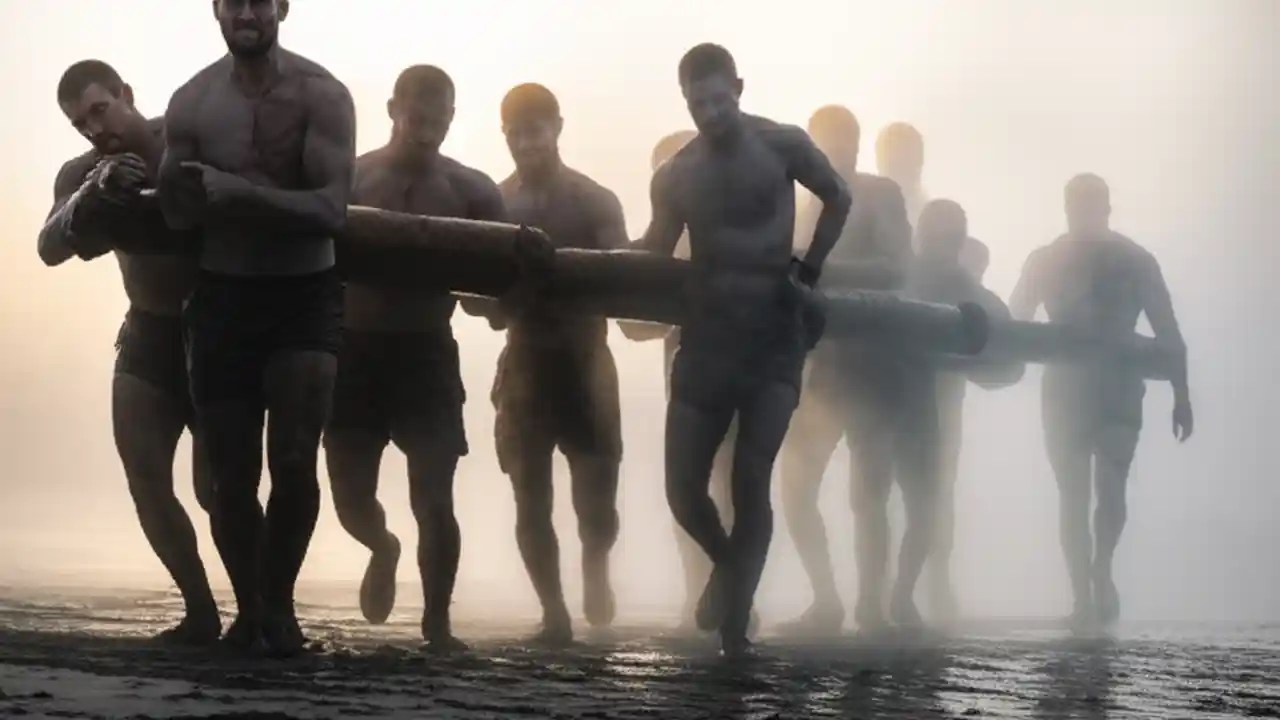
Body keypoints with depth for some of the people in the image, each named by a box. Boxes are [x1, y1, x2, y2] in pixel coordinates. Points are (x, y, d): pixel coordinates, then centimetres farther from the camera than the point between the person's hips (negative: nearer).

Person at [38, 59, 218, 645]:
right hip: (148, 334, 5)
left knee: (216, 487, -12)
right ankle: (201, 609, 3)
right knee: (145, 478, -5)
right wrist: (92, 195, -35)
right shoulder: (80, 175, 0)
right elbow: (50, 248, -18)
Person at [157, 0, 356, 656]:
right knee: (231, 475, 6)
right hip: (222, 296, 3)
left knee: (294, 463, -12)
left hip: (305, 296, -3)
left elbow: (331, 209, -20)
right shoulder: (191, 102, -1)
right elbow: (176, 210, 0)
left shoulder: (321, 95, -12)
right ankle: (249, 608, 24)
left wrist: (236, 190, -26)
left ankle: (278, 604, 9)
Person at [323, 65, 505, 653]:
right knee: (351, 500, 4)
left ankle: (437, 625, 10)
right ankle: (384, 549, 38)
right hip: (356, 352, 0)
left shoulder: (472, 191, 0)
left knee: (433, 500, -5)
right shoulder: (349, 180, -3)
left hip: (427, 354, 0)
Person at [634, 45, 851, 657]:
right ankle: (728, 565, 31)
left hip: (774, 337, -3)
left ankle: (735, 624, -6)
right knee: (683, 487, 0)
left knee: (751, 480, -13)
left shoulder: (782, 146, -2)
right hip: (706, 337, 3)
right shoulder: (674, 177, 5)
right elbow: (652, 254, 7)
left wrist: (810, 271, 5)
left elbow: (838, 199, 13)